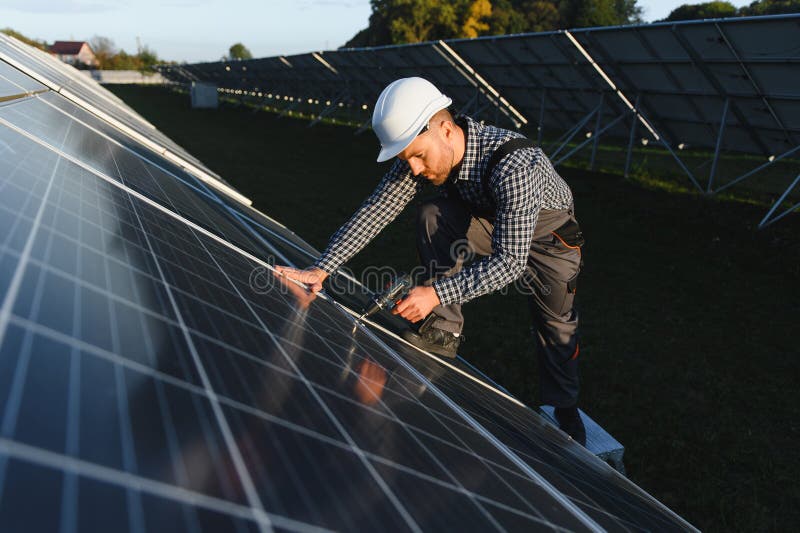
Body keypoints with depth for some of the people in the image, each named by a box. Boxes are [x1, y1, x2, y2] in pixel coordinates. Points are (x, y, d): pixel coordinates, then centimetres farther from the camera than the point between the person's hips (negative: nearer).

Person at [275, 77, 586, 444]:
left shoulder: (513, 166, -43)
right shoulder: (423, 150, -24)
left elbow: (510, 260, -43)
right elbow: (375, 210, -21)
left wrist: (437, 293, -51)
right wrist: (321, 269, -28)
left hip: (547, 232, -4)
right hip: (488, 220, 4)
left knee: (557, 327, 6)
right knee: (432, 217, -23)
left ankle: (564, 410, 33)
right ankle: (441, 331, -14)